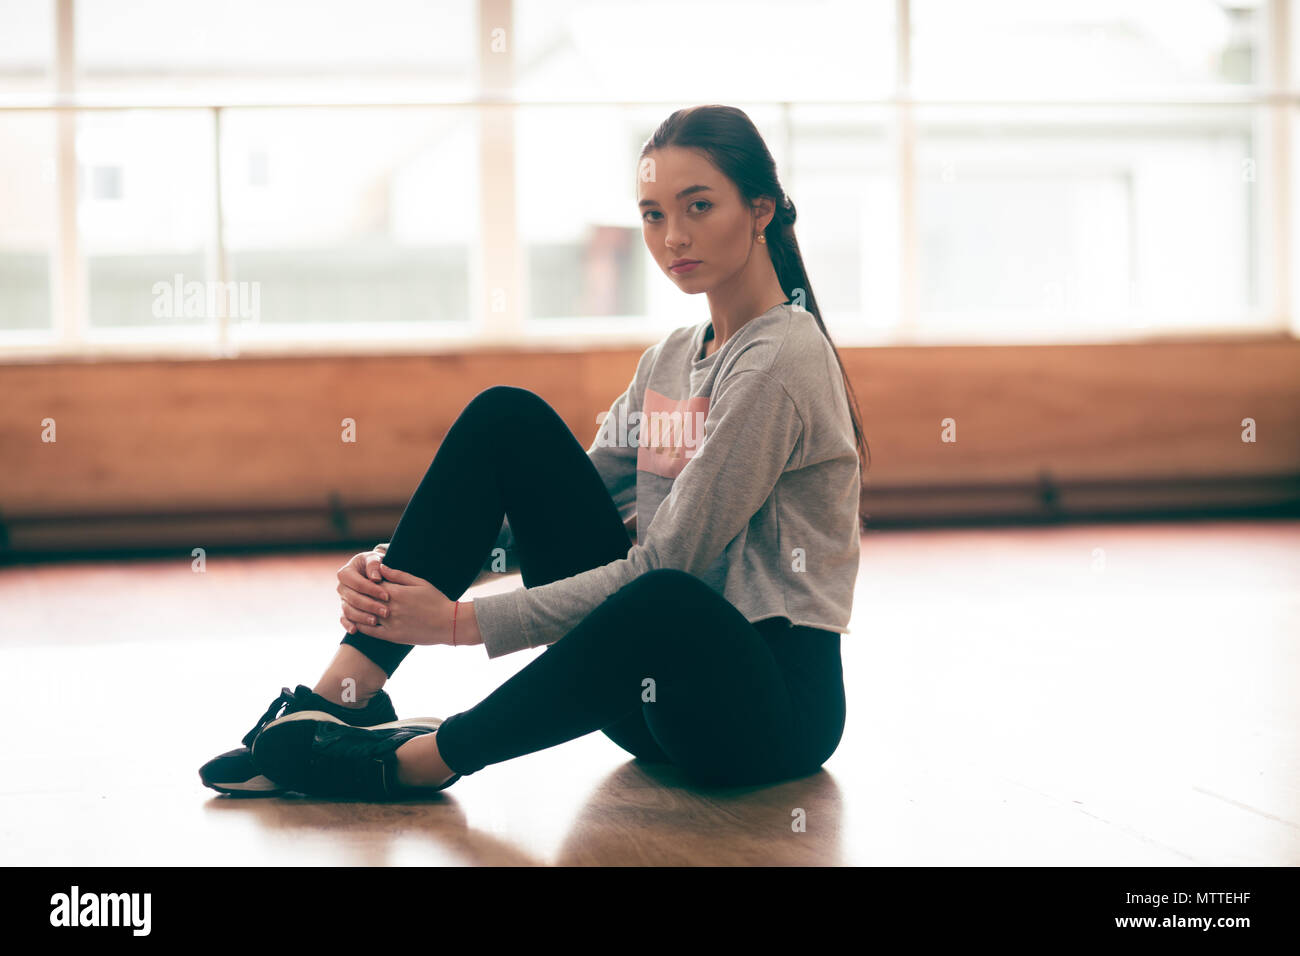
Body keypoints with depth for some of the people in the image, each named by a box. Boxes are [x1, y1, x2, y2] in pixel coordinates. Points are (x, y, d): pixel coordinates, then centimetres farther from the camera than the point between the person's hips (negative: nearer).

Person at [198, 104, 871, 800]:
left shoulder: (782, 359, -14)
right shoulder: (669, 360, 12)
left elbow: (665, 564, -20)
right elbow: (556, 506, 10)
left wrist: (463, 621, -21)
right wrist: (394, 569, -8)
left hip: (772, 702, -8)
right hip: (660, 681, 8)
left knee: (663, 603, -44)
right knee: (505, 419, -5)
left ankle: (412, 760, -24)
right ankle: (344, 693, -13)